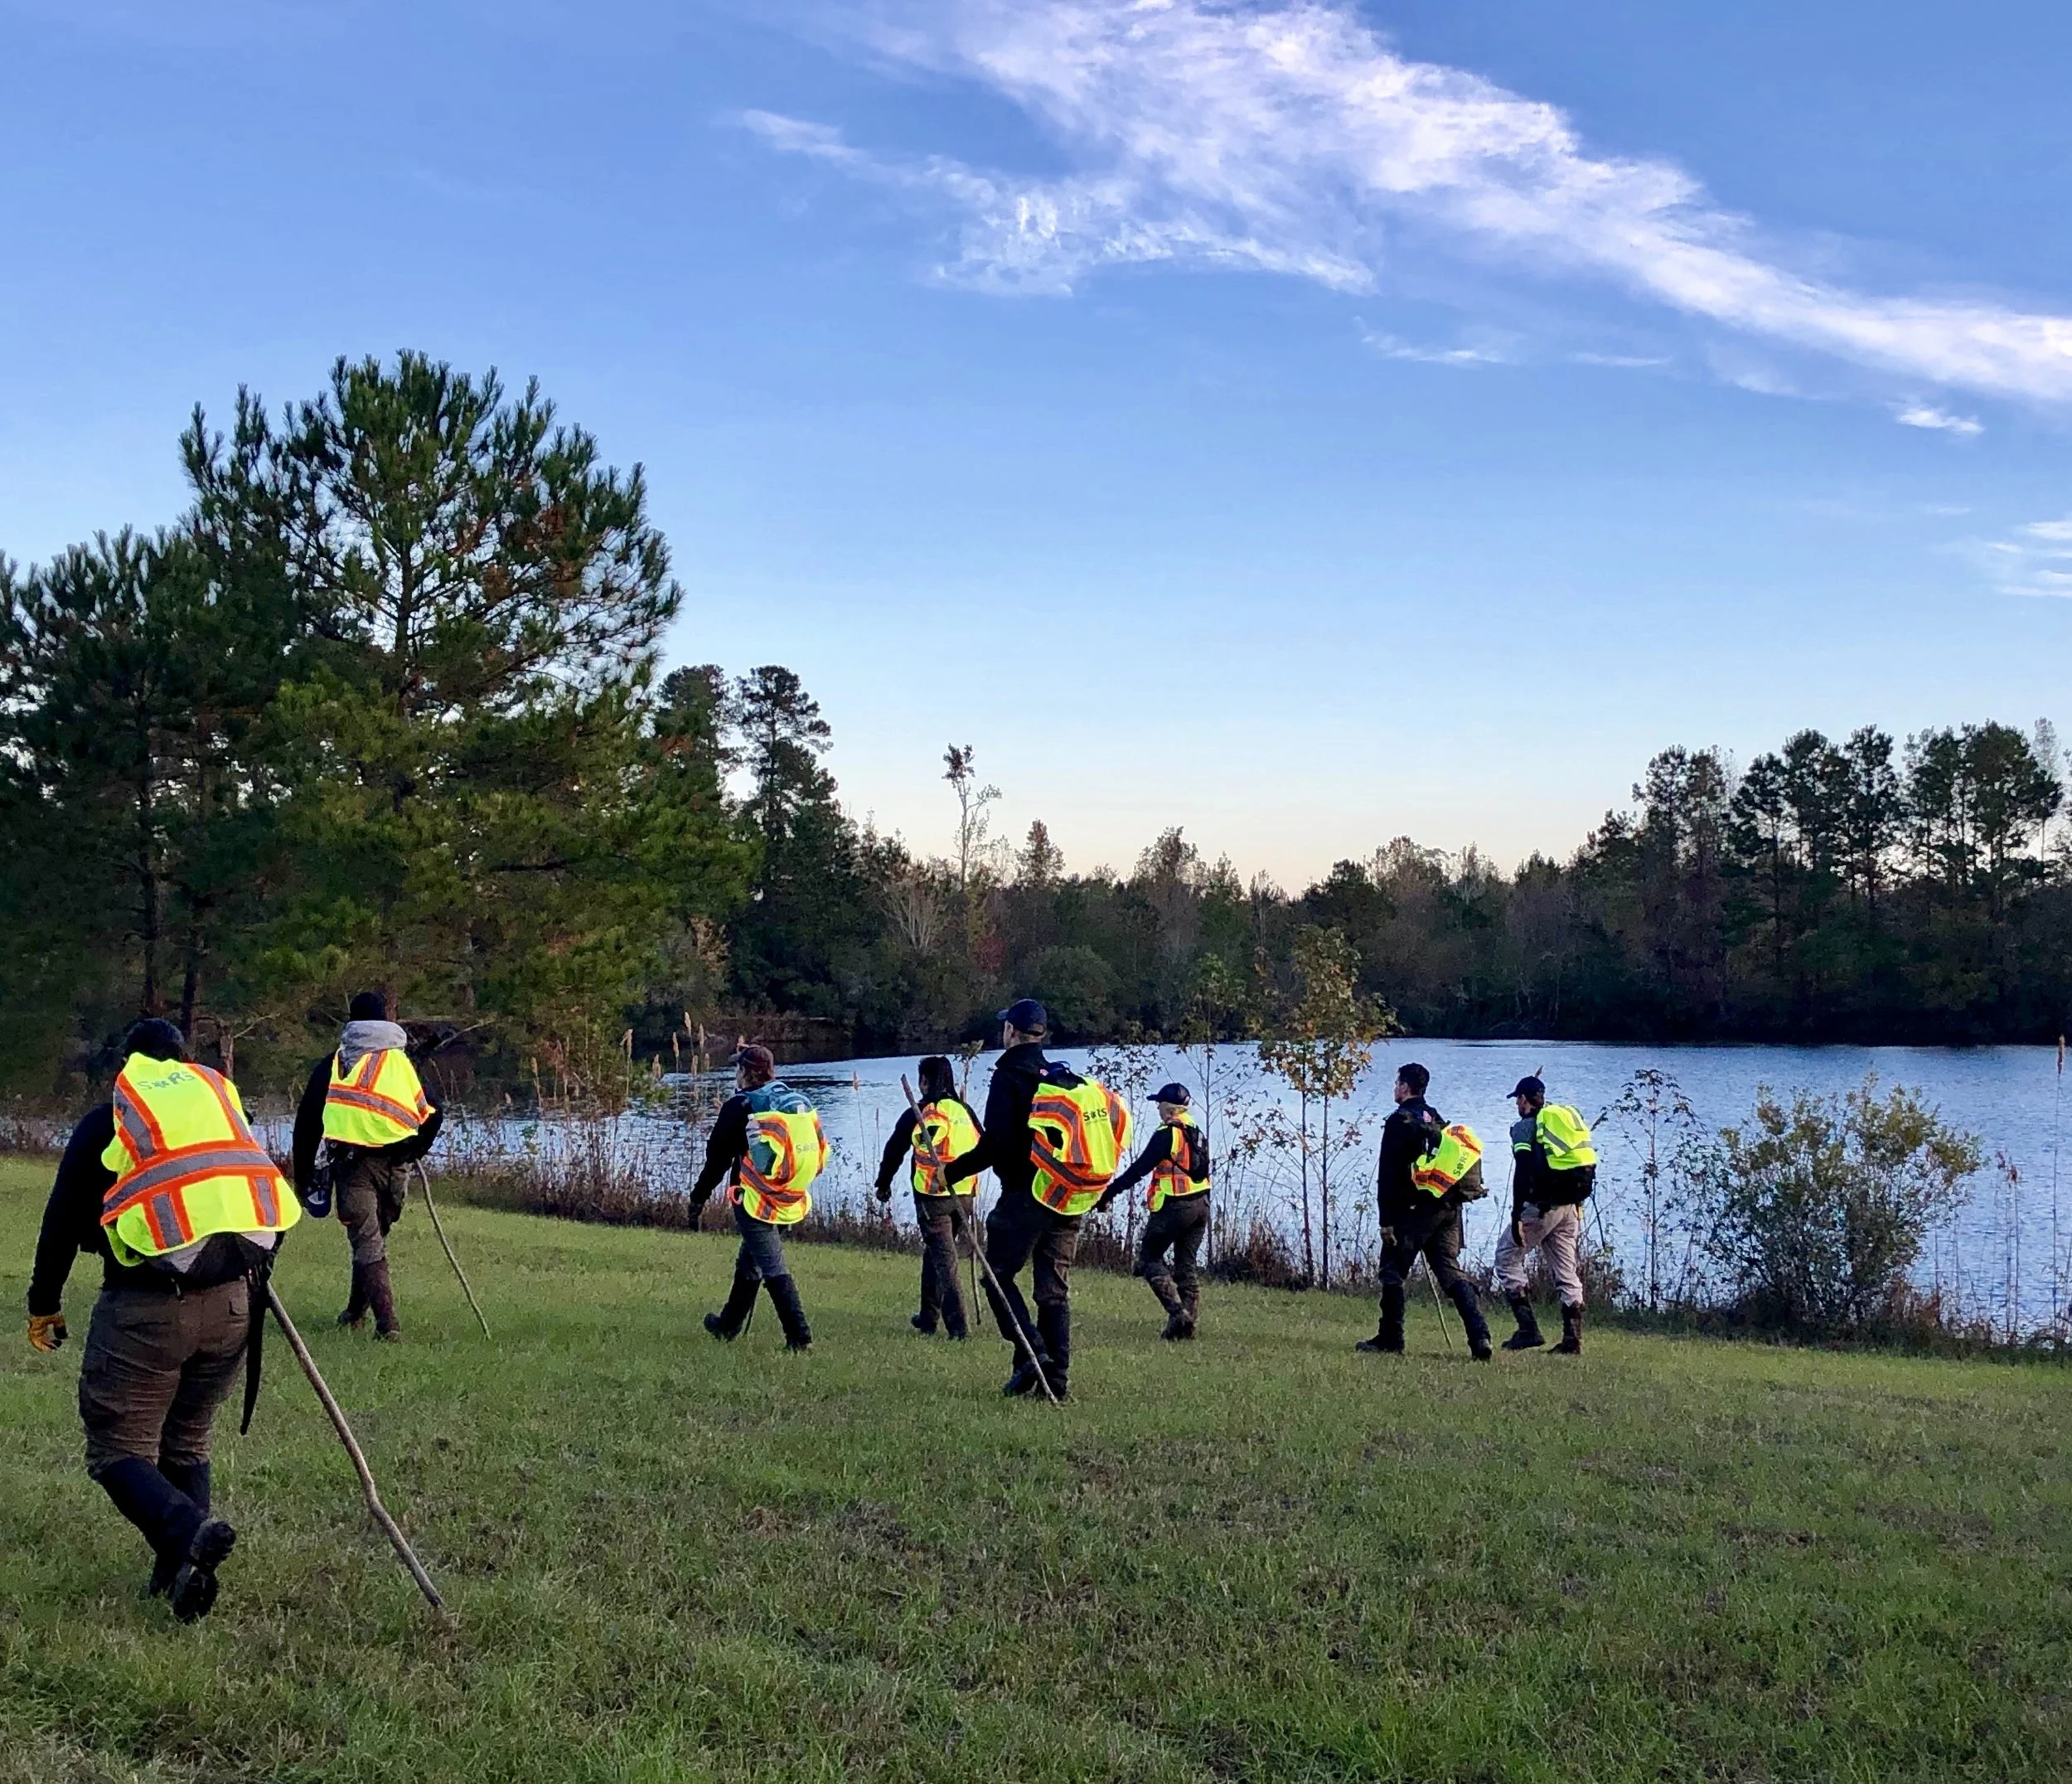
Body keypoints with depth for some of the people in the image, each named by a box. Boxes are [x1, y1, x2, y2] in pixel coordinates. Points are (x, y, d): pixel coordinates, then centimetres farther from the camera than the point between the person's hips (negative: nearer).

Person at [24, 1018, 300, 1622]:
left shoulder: (107, 1120, 4)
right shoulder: (223, 1100, 14)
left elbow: (64, 1219, 7)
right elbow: (265, 1187, 18)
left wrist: (44, 1303, 20)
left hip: (148, 1305, -4)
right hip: (235, 1300, 4)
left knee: (119, 1449, 3)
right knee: (187, 1443, 20)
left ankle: (188, 1529, -22)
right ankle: (181, 1571, 13)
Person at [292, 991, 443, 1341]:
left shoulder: (332, 1063, 13)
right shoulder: (402, 1061, 16)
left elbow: (307, 1121, 10)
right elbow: (434, 1113, 8)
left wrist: (303, 1175, 15)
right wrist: (415, 1152, 22)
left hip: (350, 1161, -2)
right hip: (396, 1165, 2)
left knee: (366, 1241, -3)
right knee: (375, 1235, 20)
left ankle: (387, 1322, -15)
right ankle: (356, 1311, 31)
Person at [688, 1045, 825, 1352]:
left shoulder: (740, 1107, -10)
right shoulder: (799, 1103, 9)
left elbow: (717, 1158, -6)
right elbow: (819, 1153, 13)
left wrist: (698, 1198, 4)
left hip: (756, 1202, -7)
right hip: (792, 1203, 7)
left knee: (774, 1269, -4)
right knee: (749, 1263, 23)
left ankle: (800, 1337, -10)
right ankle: (729, 1325, 36)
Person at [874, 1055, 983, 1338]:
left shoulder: (917, 1114, -5)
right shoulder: (964, 1111, 8)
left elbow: (894, 1151, 3)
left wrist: (883, 1184, 17)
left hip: (932, 1197, -5)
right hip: (964, 1196, 5)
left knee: (943, 1258, -3)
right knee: (935, 1252, 21)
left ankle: (956, 1324, -12)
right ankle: (929, 1316, 29)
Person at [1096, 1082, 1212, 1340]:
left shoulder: (1167, 1134, -11)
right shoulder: (1197, 1134, 13)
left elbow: (1138, 1170, -14)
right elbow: (1201, 1170, 15)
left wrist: (1108, 1193, -12)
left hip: (1174, 1206, -8)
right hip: (1201, 1206, 8)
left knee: (1150, 1256, 2)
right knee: (1186, 1264, 12)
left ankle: (1177, 1311, -14)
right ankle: (1187, 1323, 8)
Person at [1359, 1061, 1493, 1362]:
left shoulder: (1400, 1121, -7)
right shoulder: (1438, 1121, 18)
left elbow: (1388, 1175, -12)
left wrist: (1386, 1220, -12)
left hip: (1415, 1210, -7)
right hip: (1449, 1209, 7)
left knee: (1393, 1271, 6)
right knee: (1451, 1272, 5)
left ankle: (1390, 1337, 10)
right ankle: (1479, 1335, -9)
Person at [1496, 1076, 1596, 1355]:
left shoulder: (1525, 1126, -5)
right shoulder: (1569, 1116, 17)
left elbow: (1523, 1173, -16)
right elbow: (1584, 1166, 15)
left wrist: (1516, 1217, -18)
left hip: (1542, 1206, -7)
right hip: (1571, 1206, 7)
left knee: (1507, 1258, 4)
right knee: (1567, 1273, 10)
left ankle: (1528, 1329, -5)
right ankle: (1573, 1340, 6)